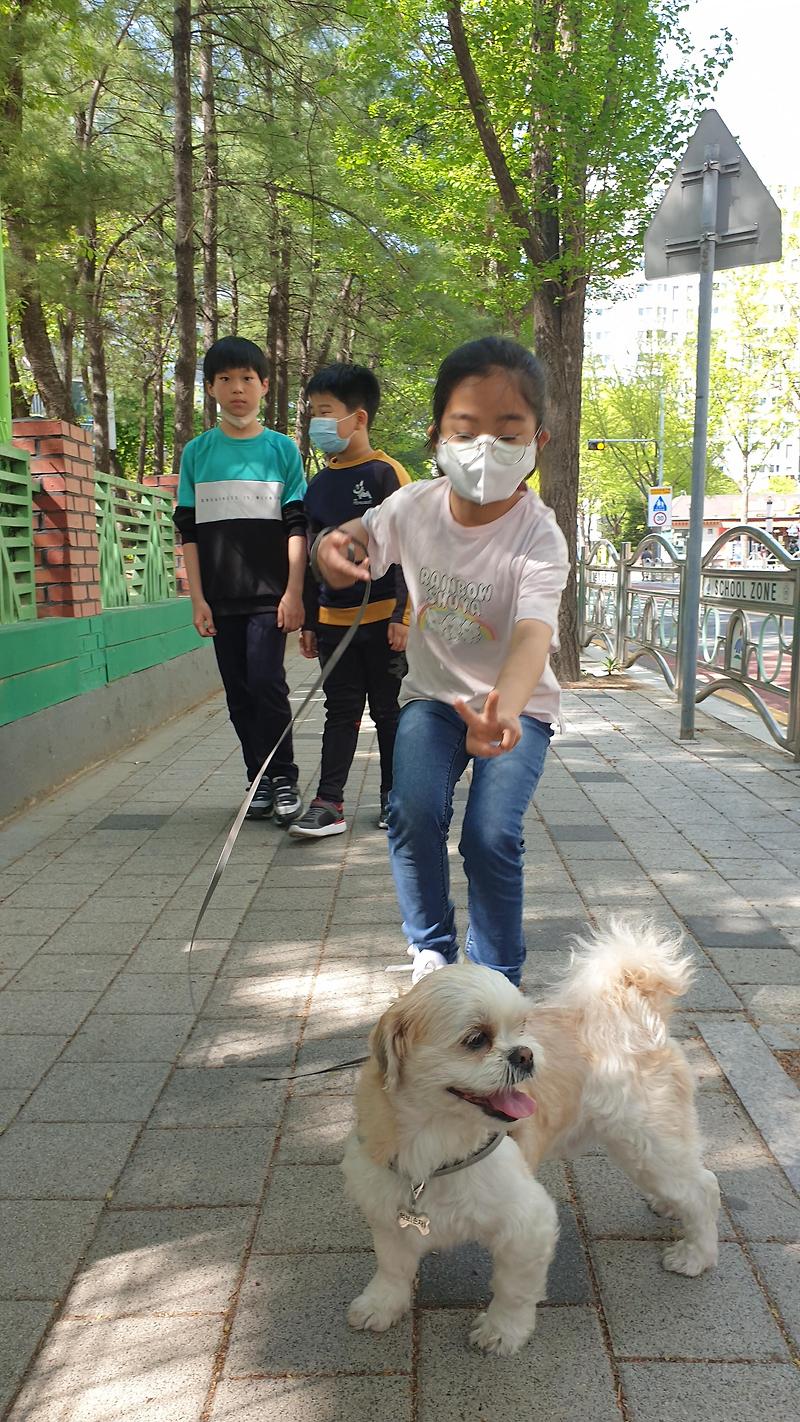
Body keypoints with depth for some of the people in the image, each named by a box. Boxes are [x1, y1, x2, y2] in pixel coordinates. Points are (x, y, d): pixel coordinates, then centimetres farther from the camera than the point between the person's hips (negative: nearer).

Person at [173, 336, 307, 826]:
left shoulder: (283, 449, 3)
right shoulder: (197, 453, 8)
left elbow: (297, 526, 0)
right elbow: (189, 531, 7)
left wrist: (294, 592, -8)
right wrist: (198, 598, 1)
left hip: (270, 594, -3)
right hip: (222, 599, 3)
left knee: (266, 682, -13)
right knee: (239, 693, 7)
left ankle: (284, 779, 2)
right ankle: (259, 779, 19)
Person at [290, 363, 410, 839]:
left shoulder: (386, 473, -6)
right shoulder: (319, 485, 11)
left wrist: (402, 615, -14)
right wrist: (309, 621, 14)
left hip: (382, 618, -5)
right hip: (333, 620, 5)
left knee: (388, 710, 6)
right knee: (341, 711, 7)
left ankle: (394, 798, 19)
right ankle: (329, 804, 8)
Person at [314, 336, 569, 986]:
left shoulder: (539, 536, -25)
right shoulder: (414, 506, -12)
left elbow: (534, 633, -41)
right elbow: (357, 541, 6)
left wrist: (504, 711, -62)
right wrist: (332, 548, -21)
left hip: (517, 702, -2)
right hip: (433, 693, 3)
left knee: (492, 835, -19)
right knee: (414, 812, -19)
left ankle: (498, 979, 6)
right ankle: (432, 951, 8)